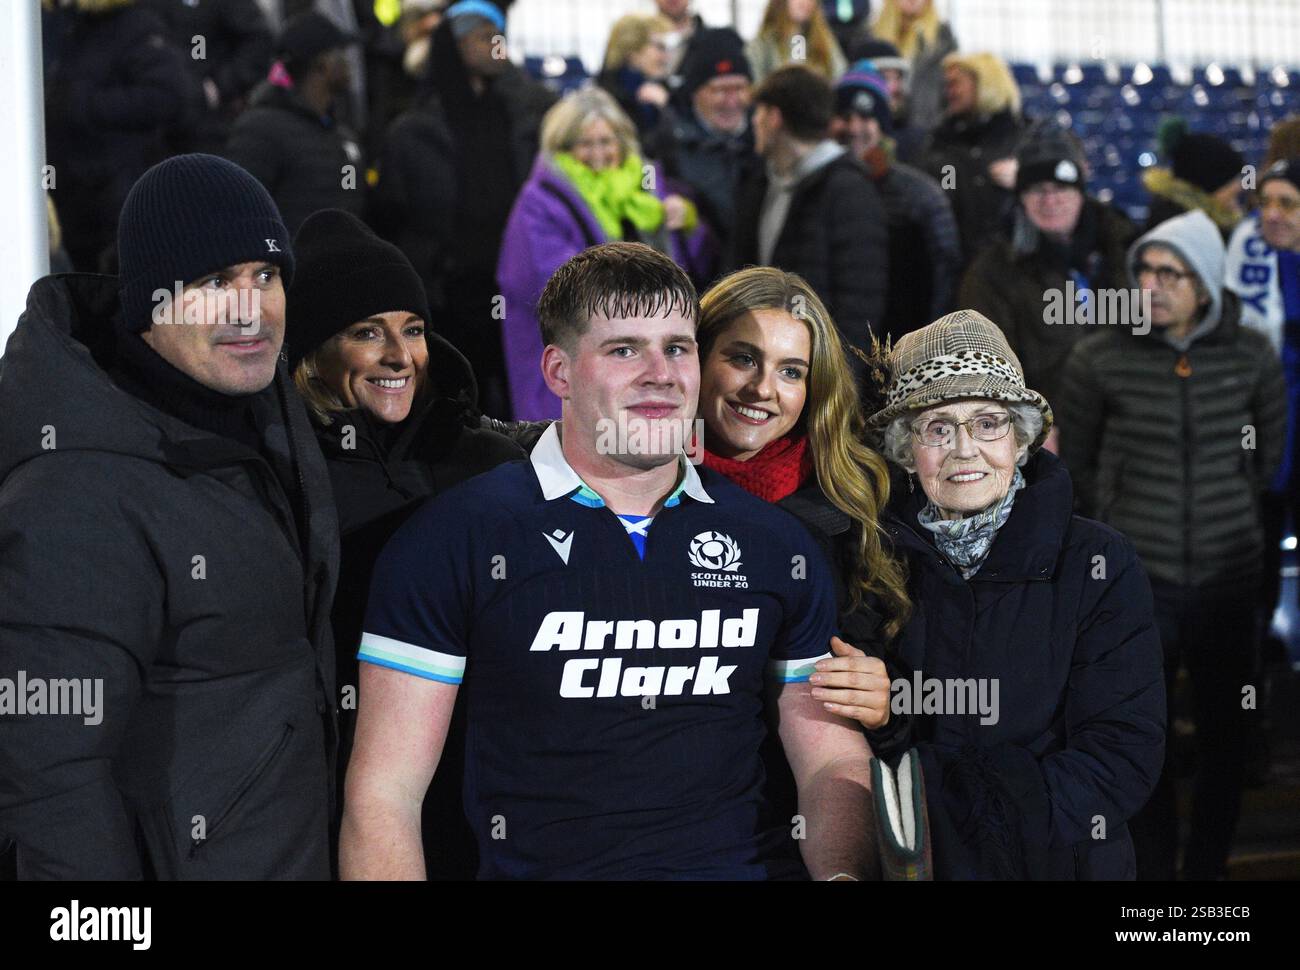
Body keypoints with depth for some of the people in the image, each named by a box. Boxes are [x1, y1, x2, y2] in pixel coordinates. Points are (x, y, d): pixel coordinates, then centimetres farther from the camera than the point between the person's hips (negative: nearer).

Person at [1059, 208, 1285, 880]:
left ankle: (1208, 867, 24)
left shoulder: (1251, 357, -3)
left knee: (1225, 735, 9)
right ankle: (1154, 868, 20)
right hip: (1136, 577, -1)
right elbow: (1076, 463, 5)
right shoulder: (1100, 360, -8)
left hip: (1227, 575, 1)